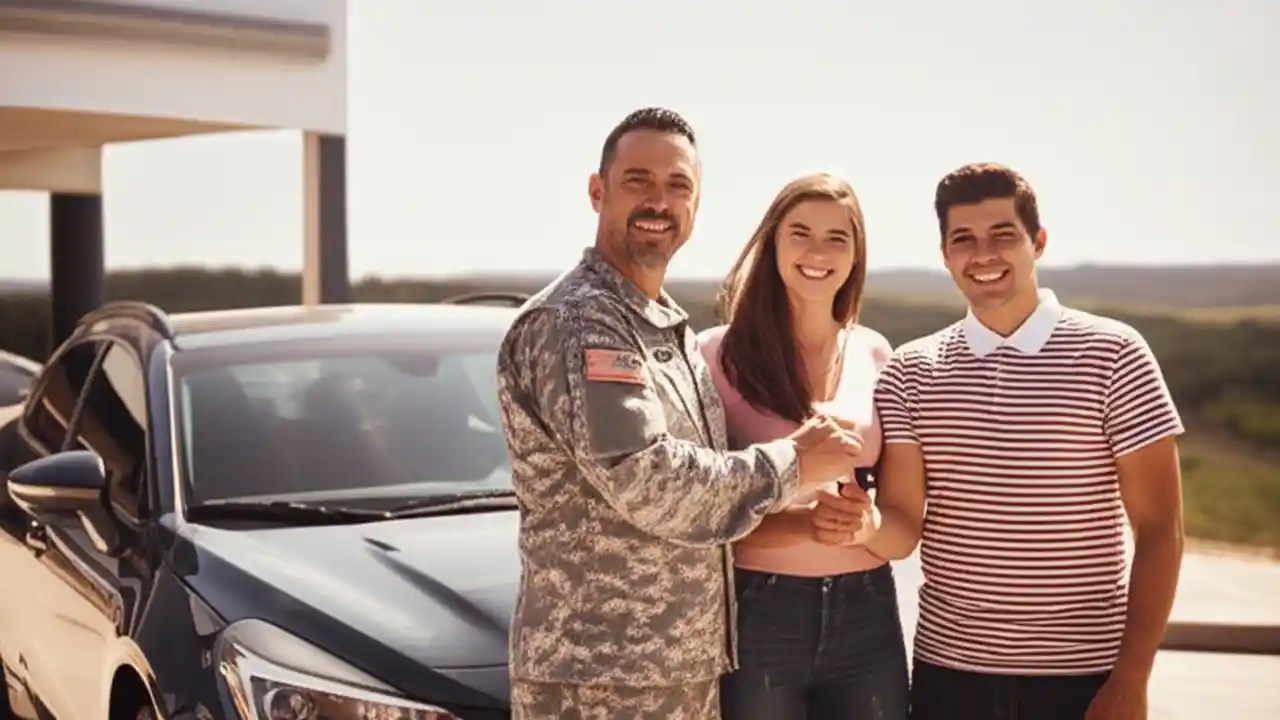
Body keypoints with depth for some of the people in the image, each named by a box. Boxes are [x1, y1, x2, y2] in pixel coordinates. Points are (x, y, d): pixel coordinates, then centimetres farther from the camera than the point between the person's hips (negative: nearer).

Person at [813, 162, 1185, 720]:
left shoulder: (1112, 354, -5)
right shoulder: (910, 372, 3)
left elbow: (1160, 530, -6)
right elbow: (903, 531, -1)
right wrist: (862, 524, -24)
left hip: (1082, 674, -2)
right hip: (946, 669, 2)